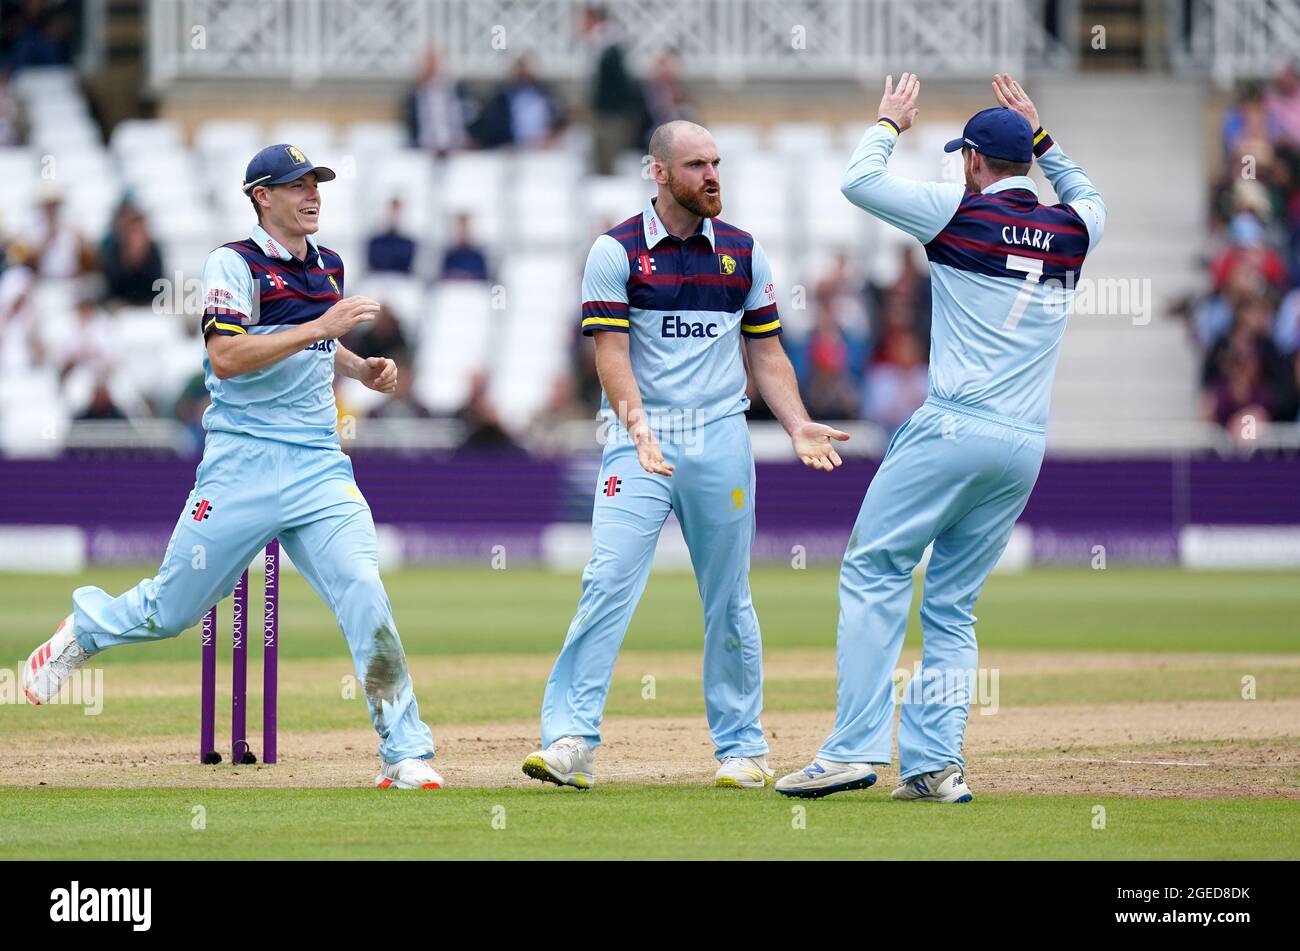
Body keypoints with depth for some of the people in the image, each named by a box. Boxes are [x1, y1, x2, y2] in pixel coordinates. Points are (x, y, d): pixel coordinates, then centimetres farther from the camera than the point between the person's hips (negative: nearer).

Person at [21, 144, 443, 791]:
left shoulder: (327, 266, 15)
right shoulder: (234, 264, -6)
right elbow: (226, 357, -20)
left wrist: (361, 369, 13)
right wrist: (320, 326, -23)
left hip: (319, 466, 4)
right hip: (243, 463, -4)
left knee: (364, 594, -14)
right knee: (171, 610, 5)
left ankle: (405, 755, -13)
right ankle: (85, 627, 37)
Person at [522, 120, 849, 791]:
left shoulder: (744, 253, 10)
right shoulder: (615, 252, -2)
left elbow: (766, 353, 13)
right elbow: (612, 354, -9)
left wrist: (798, 425, -2)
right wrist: (637, 428, -25)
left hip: (721, 435, 3)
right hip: (638, 438, -3)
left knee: (728, 598, 7)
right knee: (608, 583, -14)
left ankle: (741, 747, 16)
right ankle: (570, 740, -15)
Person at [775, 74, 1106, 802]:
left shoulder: (964, 213, -4)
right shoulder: (1070, 230, 11)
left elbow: (860, 182, 0)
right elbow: (1090, 199, 37)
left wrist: (889, 125, 17)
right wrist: (1040, 136, 36)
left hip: (955, 429, -6)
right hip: (1025, 447, 6)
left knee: (875, 573, -3)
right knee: (953, 605, 11)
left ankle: (856, 747, -14)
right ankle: (935, 762, 2)